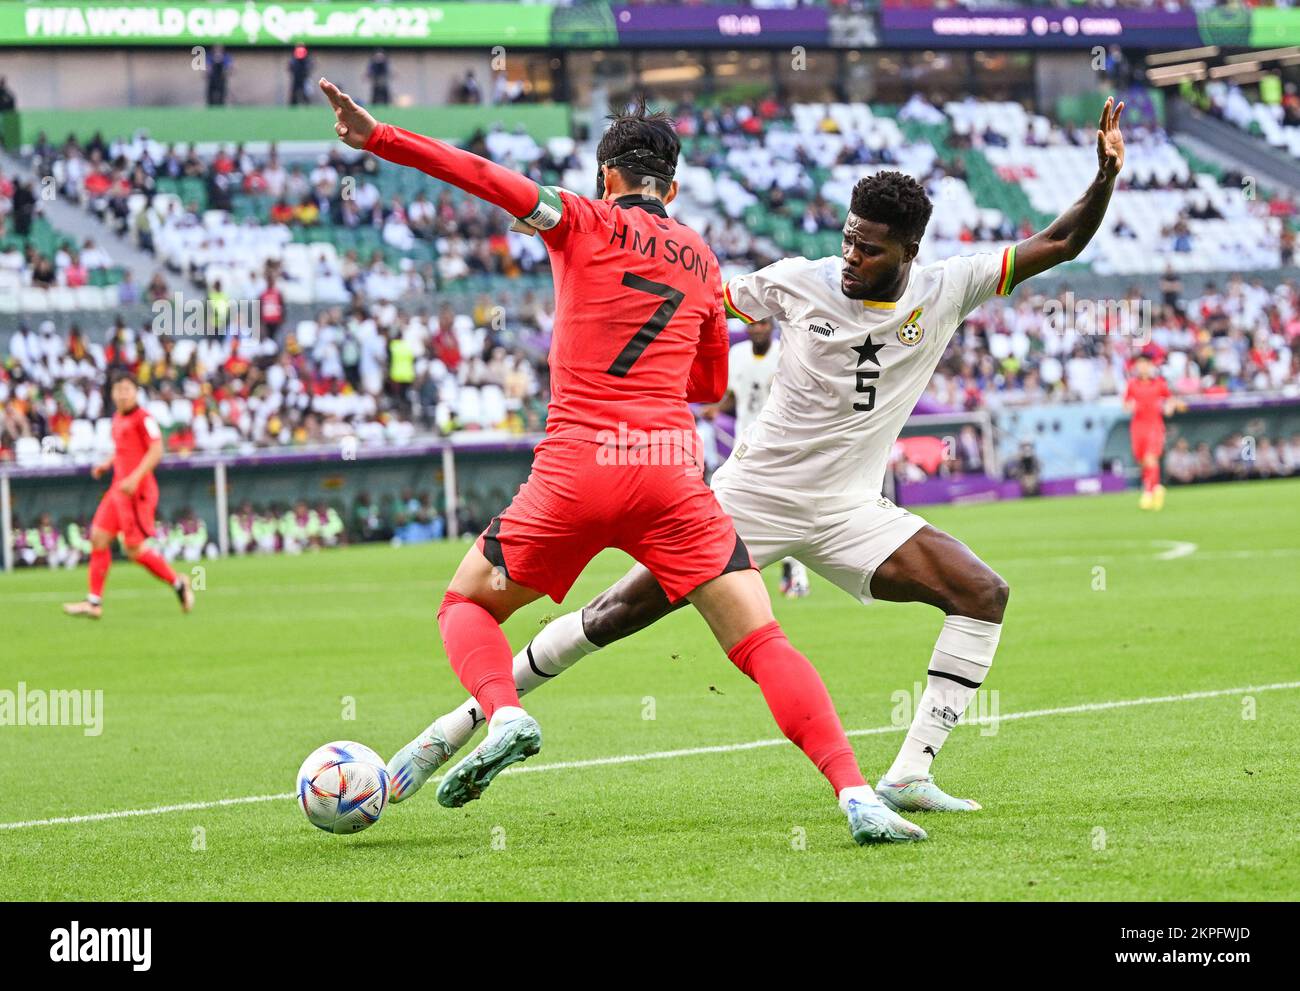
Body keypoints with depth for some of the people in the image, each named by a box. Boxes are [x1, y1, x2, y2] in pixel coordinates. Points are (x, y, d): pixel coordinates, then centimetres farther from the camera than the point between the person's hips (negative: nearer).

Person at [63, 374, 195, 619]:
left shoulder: (142, 418, -11)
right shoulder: (118, 418, 15)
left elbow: (156, 451, -18)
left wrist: (135, 477, -26)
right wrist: (107, 465, 14)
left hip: (137, 489, -9)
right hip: (119, 488, 9)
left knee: (135, 549, -8)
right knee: (99, 537, 3)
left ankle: (178, 583, 11)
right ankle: (94, 602, 5)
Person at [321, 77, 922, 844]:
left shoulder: (588, 223, 8)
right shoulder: (702, 261, 20)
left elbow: (492, 181, -7)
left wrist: (379, 138, -11)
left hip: (577, 466, -2)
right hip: (674, 468, 2)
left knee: (468, 606, 18)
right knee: (763, 645, 0)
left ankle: (504, 715, -12)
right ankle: (856, 795, -17)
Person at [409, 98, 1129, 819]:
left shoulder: (944, 290, -5)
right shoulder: (799, 282, -8)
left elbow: (1058, 245, -5)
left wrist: (1105, 177, -19)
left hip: (848, 511, 2)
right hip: (754, 492, -2)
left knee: (983, 593, -16)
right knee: (619, 613, -5)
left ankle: (909, 776, -16)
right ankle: (472, 713, 9)